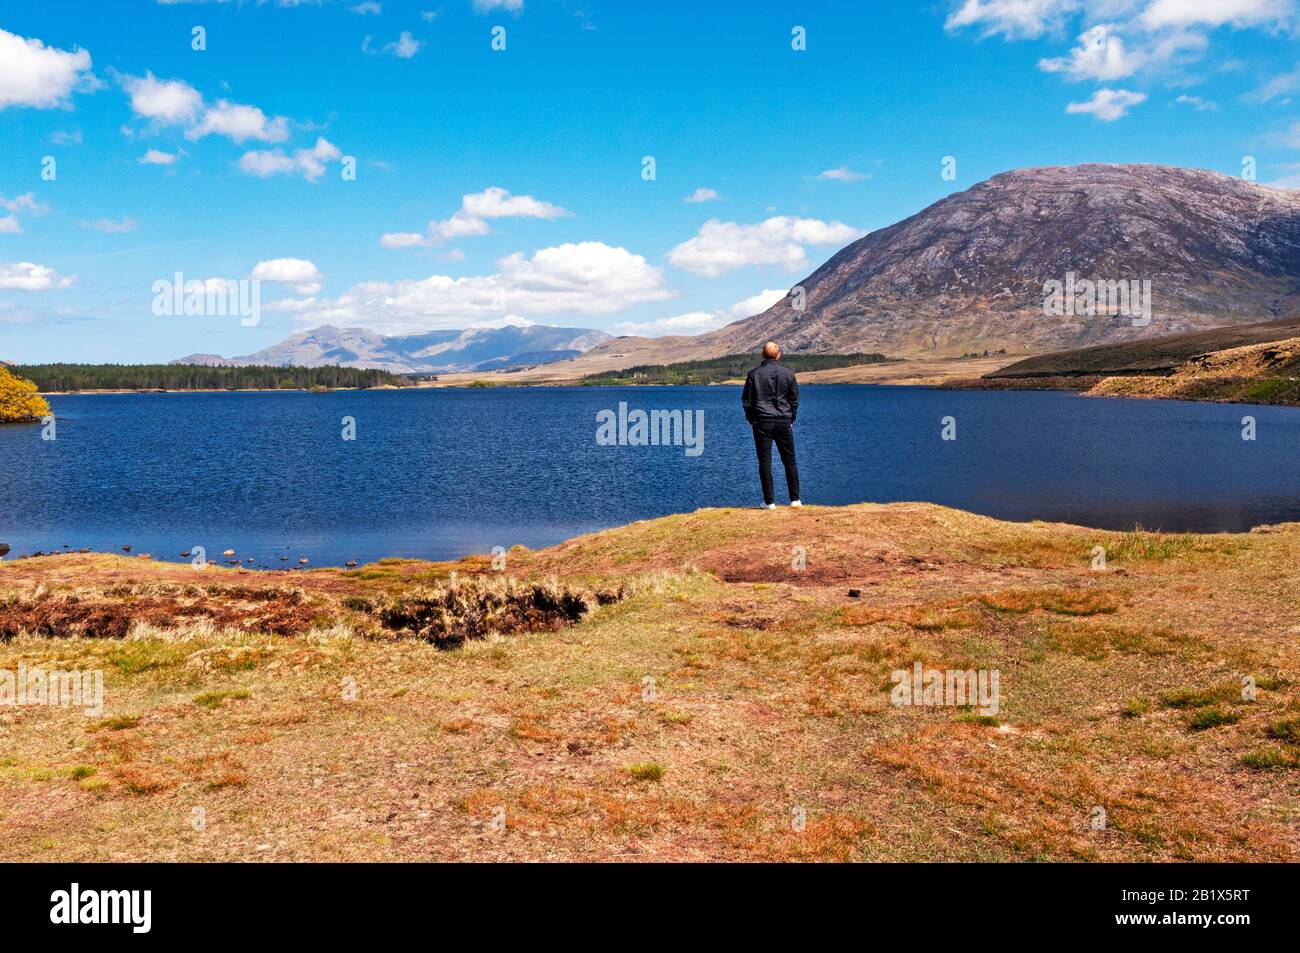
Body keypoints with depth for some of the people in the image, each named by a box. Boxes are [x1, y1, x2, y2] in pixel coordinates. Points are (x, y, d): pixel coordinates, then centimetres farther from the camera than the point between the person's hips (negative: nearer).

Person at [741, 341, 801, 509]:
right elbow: (795, 399, 7)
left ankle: (769, 501, 0)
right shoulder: (788, 373, 1)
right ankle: (795, 499, 10)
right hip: (784, 422, 1)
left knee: (765, 462, 2)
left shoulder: (754, 374, -2)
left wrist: (751, 419, 14)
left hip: (762, 423, -1)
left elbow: (746, 400, 2)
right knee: (789, 461, 9)